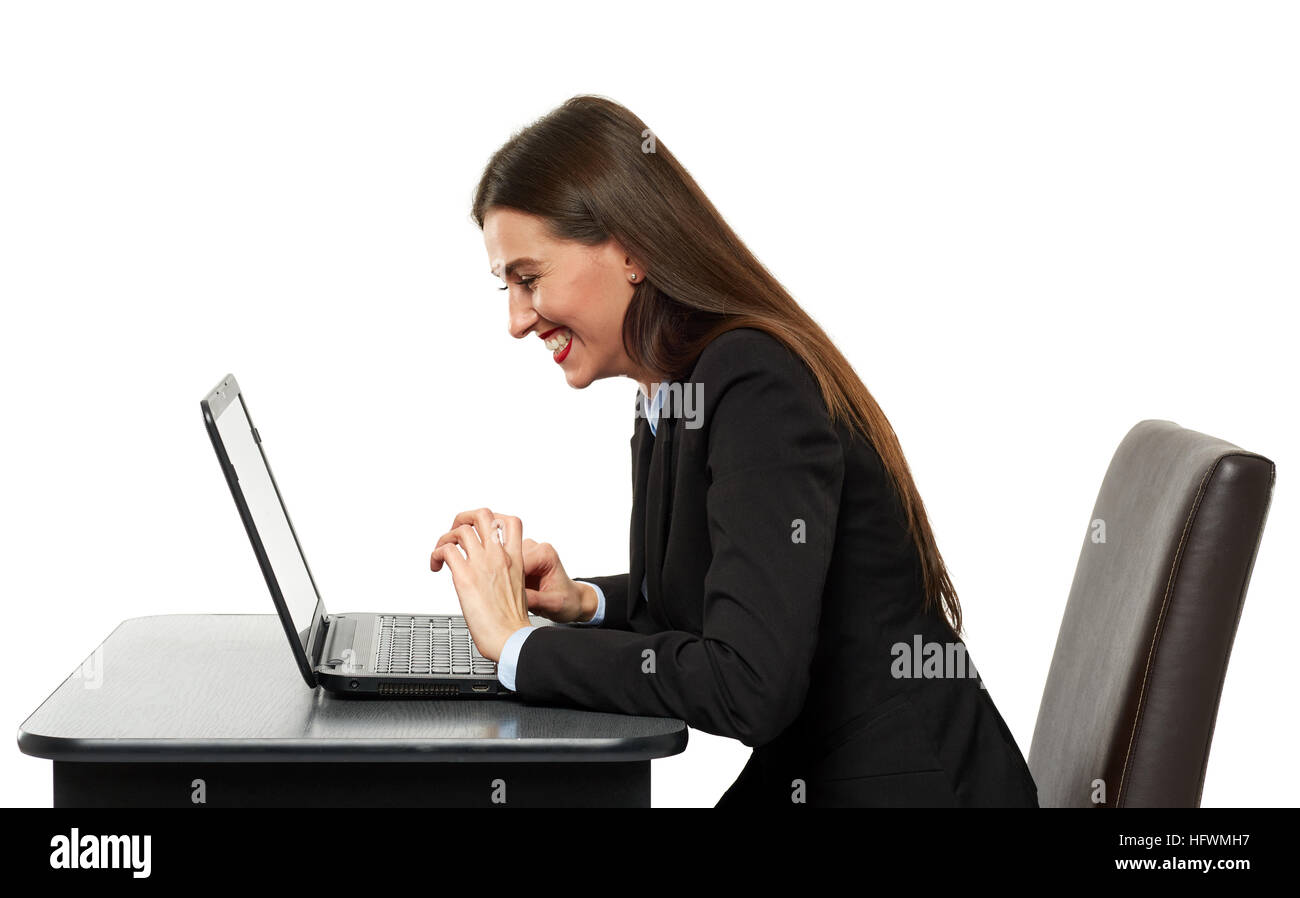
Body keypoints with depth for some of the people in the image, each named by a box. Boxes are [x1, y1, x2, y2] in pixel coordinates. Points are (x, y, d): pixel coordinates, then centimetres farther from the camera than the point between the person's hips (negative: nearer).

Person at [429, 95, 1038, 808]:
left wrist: (520, 645, -17)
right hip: (803, 777, 7)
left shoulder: (757, 387, -20)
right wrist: (584, 602, 2)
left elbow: (750, 686, -26)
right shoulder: (672, 394, 6)